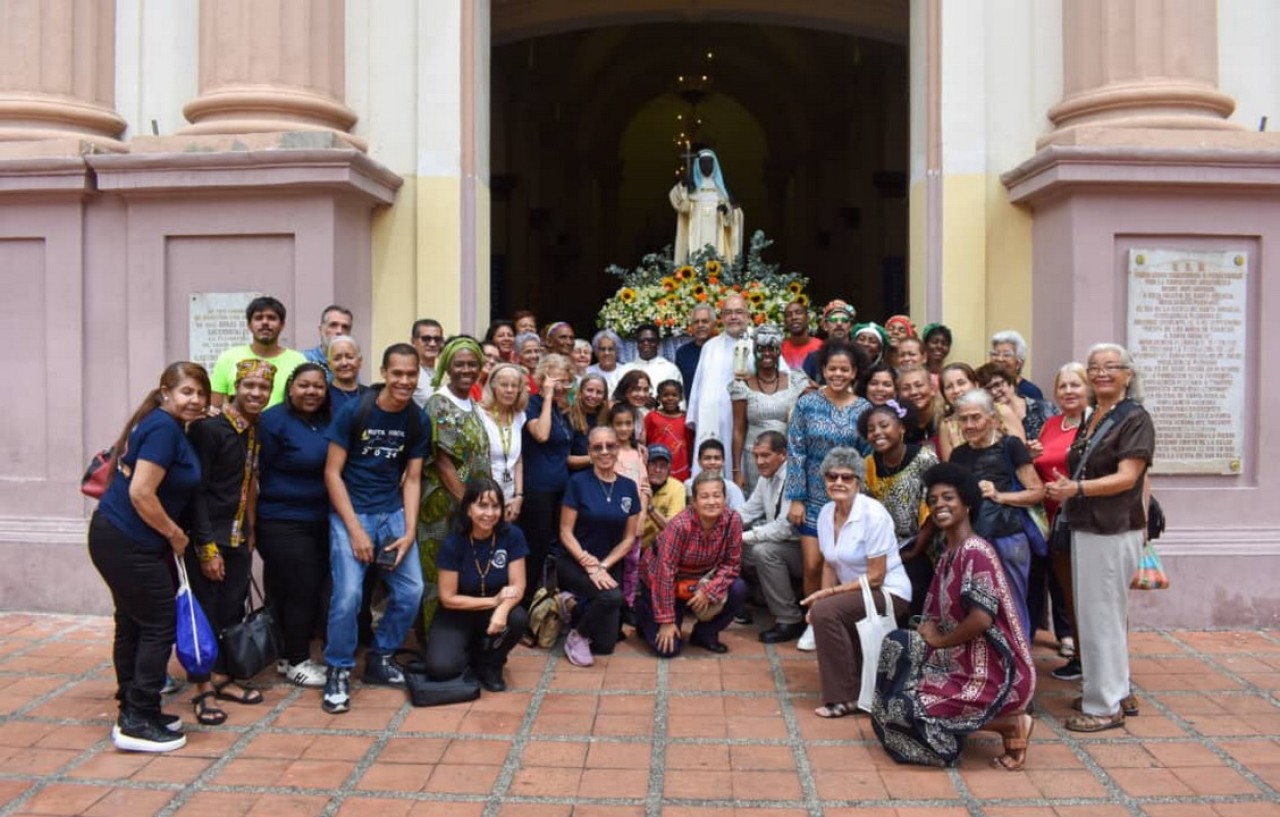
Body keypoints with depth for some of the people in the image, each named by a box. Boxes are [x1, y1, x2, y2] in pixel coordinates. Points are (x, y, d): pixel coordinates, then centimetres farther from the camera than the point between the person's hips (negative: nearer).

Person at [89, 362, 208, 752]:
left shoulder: (165, 426, 13)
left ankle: (133, 711, 27)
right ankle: (138, 723, 3)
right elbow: (141, 493, -24)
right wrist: (175, 534, -12)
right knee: (160, 624, -3)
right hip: (127, 543, -10)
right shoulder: (164, 428, -18)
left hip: (119, 539, 10)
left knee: (133, 624, 16)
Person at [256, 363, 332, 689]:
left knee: (314, 589, 10)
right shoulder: (274, 421, -13)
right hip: (282, 523, -7)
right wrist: (253, 524, -8)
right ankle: (294, 661, 12)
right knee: (300, 590, -3)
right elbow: (256, 473, -11)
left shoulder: (328, 422, 5)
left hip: (319, 520, 7)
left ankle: (295, 655, 25)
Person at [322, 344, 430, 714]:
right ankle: (338, 670, 5)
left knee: (411, 590, -3)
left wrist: (409, 532, -7)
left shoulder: (419, 421, 0)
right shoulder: (353, 411, -12)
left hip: (393, 512, 4)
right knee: (348, 594, -16)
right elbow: (332, 472, -10)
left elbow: (412, 479, 4)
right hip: (350, 511, -4)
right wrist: (355, 529, -16)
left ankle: (379, 658, 20)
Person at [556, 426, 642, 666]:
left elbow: (629, 538, 2)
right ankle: (577, 635, -7)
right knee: (612, 596, -34)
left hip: (610, 566, 4)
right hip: (573, 562, -4)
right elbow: (566, 533, -10)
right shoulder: (578, 482, -11)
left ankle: (581, 612, 32)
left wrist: (603, 566, -11)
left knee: (605, 645, 1)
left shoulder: (629, 487, 0)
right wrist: (590, 566, -20)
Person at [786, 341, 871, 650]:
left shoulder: (864, 409, -2)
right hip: (814, 498, 0)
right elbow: (795, 453, -4)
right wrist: (796, 498, -8)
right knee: (813, 565, -2)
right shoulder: (807, 404, -4)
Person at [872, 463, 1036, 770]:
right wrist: (930, 631, -3)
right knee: (897, 644, 5)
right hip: (965, 662, 9)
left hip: (992, 674, -9)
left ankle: (1011, 724, -3)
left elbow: (982, 618, -27)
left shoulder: (975, 551, -18)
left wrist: (940, 640, -12)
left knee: (909, 706, -11)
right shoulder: (950, 553, 11)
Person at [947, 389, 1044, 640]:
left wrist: (1000, 495, -13)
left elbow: (1037, 492, -3)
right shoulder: (958, 454, 12)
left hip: (1008, 539, -4)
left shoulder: (1010, 445, -2)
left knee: (1012, 608, 3)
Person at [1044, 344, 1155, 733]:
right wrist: (1063, 488, 8)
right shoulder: (1091, 420, 13)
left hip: (1114, 531, -8)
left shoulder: (1135, 418, -10)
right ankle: (1114, 692, 30)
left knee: (1102, 617, -3)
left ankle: (1105, 707, 8)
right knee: (1094, 615, 16)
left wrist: (1076, 488, -32)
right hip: (1085, 528, 8)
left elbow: (1127, 478, -20)